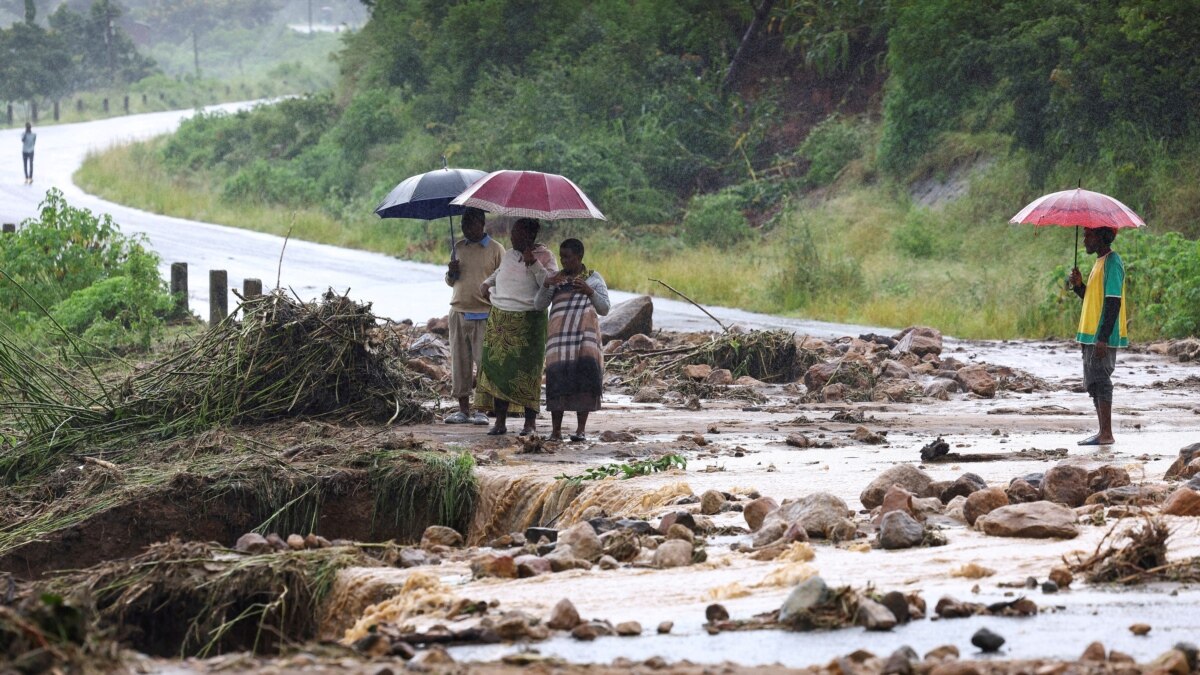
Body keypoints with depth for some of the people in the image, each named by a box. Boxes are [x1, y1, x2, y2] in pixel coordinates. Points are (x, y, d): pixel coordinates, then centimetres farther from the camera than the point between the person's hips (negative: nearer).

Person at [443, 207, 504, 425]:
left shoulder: (495, 249, -1)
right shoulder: (459, 247, 14)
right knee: (460, 362, 4)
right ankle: (463, 410, 9)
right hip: (459, 311, 5)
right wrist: (451, 273, -2)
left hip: (484, 314, -5)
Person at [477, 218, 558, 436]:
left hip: (528, 321, -5)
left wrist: (534, 264, -24)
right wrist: (486, 284, 16)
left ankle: (530, 422, 4)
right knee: (498, 368, 0)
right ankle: (500, 421, 5)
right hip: (500, 319, 5)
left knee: (527, 370, -4)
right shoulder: (509, 256, 14)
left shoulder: (544, 256, -3)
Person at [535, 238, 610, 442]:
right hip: (560, 334, 1)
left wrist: (590, 292, -15)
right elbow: (539, 304, 3)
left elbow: (604, 309, 3)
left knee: (583, 379, -11)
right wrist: (545, 285, -16)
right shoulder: (556, 279, 14)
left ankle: (581, 429, -8)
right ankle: (555, 430, -6)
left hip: (585, 334, -1)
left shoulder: (594, 278, 11)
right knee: (558, 379, -9)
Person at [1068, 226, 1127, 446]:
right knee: (1094, 384, 12)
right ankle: (1103, 433, 16)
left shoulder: (1112, 263, -13)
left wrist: (1103, 338, -23)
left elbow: (1113, 302, -19)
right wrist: (1078, 286, 5)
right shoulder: (1100, 262, 18)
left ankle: (1106, 434, -9)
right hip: (1091, 335, 10)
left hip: (1103, 337, -10)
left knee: (1100, 382, -10)